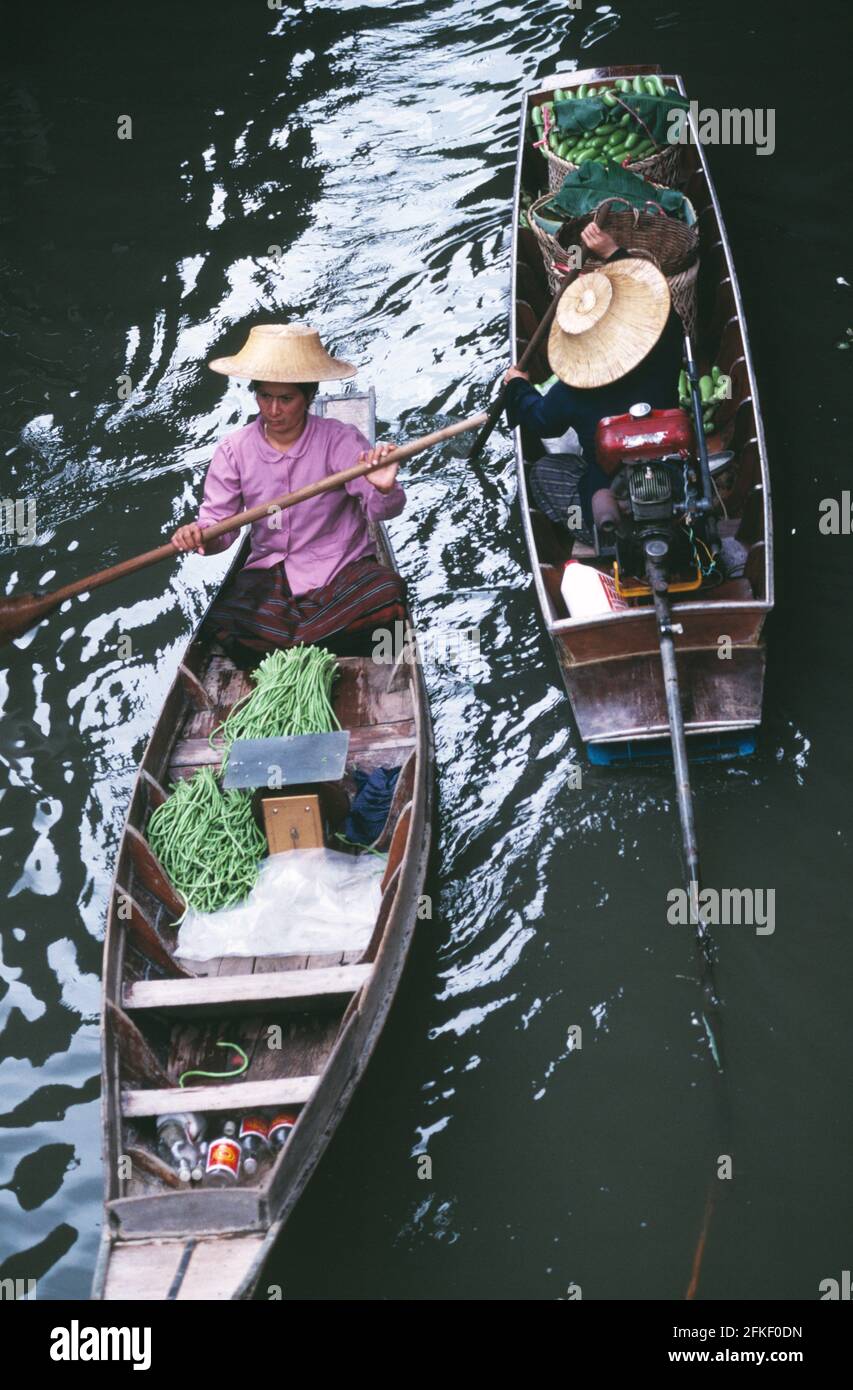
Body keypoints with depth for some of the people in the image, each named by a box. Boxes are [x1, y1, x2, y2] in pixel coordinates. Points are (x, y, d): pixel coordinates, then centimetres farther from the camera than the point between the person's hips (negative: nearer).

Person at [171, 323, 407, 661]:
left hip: (341, 567, -1)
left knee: (386, 594, -33)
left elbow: (380, 510, -18)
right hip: (270, 571, 1)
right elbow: (218, 521, -2)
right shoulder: (234, 450, -2)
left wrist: (384, 491, -43)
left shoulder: (340, 440, -10)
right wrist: (200, 534, -27)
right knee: (222, 626, -28)